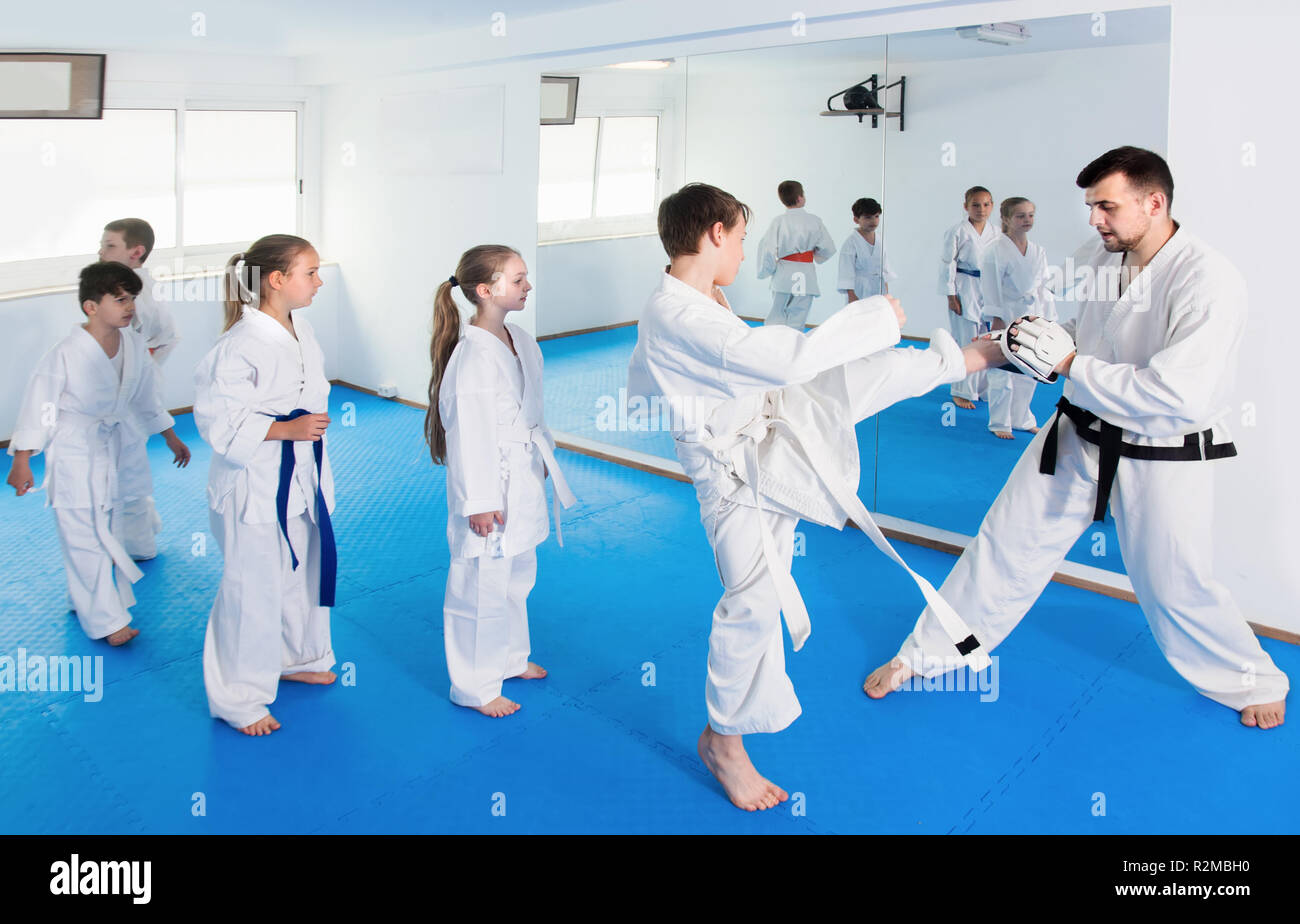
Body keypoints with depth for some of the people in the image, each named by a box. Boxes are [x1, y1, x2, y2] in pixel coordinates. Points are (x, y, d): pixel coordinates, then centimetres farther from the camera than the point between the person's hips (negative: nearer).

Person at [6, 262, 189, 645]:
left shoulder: (133, 344, -5)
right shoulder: (67, 354, -22)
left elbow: (146, 397, 11)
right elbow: (39, 405, -13)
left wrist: (171, 437, 20)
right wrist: (21, 462, -10)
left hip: (116, 448, 6)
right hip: (75, 455, -6)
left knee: (109, 531, 17)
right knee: (85, 539, -1)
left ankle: (85, 599, 37)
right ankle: (106, 620, 10)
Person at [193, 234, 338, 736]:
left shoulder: (301, 328, 3)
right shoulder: (240, 346, -23)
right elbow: (217, 420, -21)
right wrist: (286, 429, -26)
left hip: (303, 477, 9)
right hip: (255, 487, -8)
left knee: (303, 569, 22)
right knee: (252, 589, 2)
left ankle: (296, 656, 45)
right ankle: (238, 698, 19)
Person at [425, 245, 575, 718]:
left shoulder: (520, 340, 5)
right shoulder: (473, 354, -22)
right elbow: (470, 432, -21)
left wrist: (543, 461, 20)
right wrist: (480, 502, -19)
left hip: (523, 477, 9)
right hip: (490, 484, -9)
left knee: (517, 575, 23)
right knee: (482, 586, 3)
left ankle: (510, 658, 43)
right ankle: (476, 686, 19)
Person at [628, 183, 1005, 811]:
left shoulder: (692, 304, 2)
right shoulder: (679, 318, -30)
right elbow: (784, 359, -37)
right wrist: (878, 315, -24)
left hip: (775, 419, 9)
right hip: (740, 473, -9)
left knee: (869, 374, 5)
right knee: (753, 601, -1)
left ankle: (976, 354, 33)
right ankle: (723, 740, 17)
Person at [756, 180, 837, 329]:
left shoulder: (778, 221, -7)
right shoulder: (814, 221, -3)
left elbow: (767, 248, -8)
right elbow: (828, 249, 2)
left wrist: (765, 272, 7)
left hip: (783, 276, 0)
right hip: (806, 277, 0)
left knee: (776, 317, 11)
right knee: (797, 321, 6)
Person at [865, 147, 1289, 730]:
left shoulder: (1208, 281, -24)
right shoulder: (1103, 257, -2)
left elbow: (1175, 393, -32)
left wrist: (1070, 366, -26)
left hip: (1163, 458, -5)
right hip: (1082, 438, 6)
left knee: (1175, 588, 9)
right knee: (1007, 541, 8)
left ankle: (1251, 681, 40)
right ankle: (926, 653, 22)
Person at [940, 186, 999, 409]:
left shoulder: (996, 233, 7)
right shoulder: (957, 232, -6)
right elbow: (948, 263, -6)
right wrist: (951, 295, -9)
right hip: (965, 292, -5)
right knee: (966, 342, -3)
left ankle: (985, 389, 22)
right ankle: (961, 392, 9)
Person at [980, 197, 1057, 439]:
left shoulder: (1038, 252, 9)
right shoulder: (995, 250, -9)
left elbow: (1044, 287, 13)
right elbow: (991, 288, -9)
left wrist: (1046, 320, 10)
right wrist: (996, 319, -12)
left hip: (1031, 317, 6)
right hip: (1006, 317, -6)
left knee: (1029, 373, 12)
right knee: (1002, 373, -3)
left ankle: (1021, 419, 28)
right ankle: (999, 423, 12)